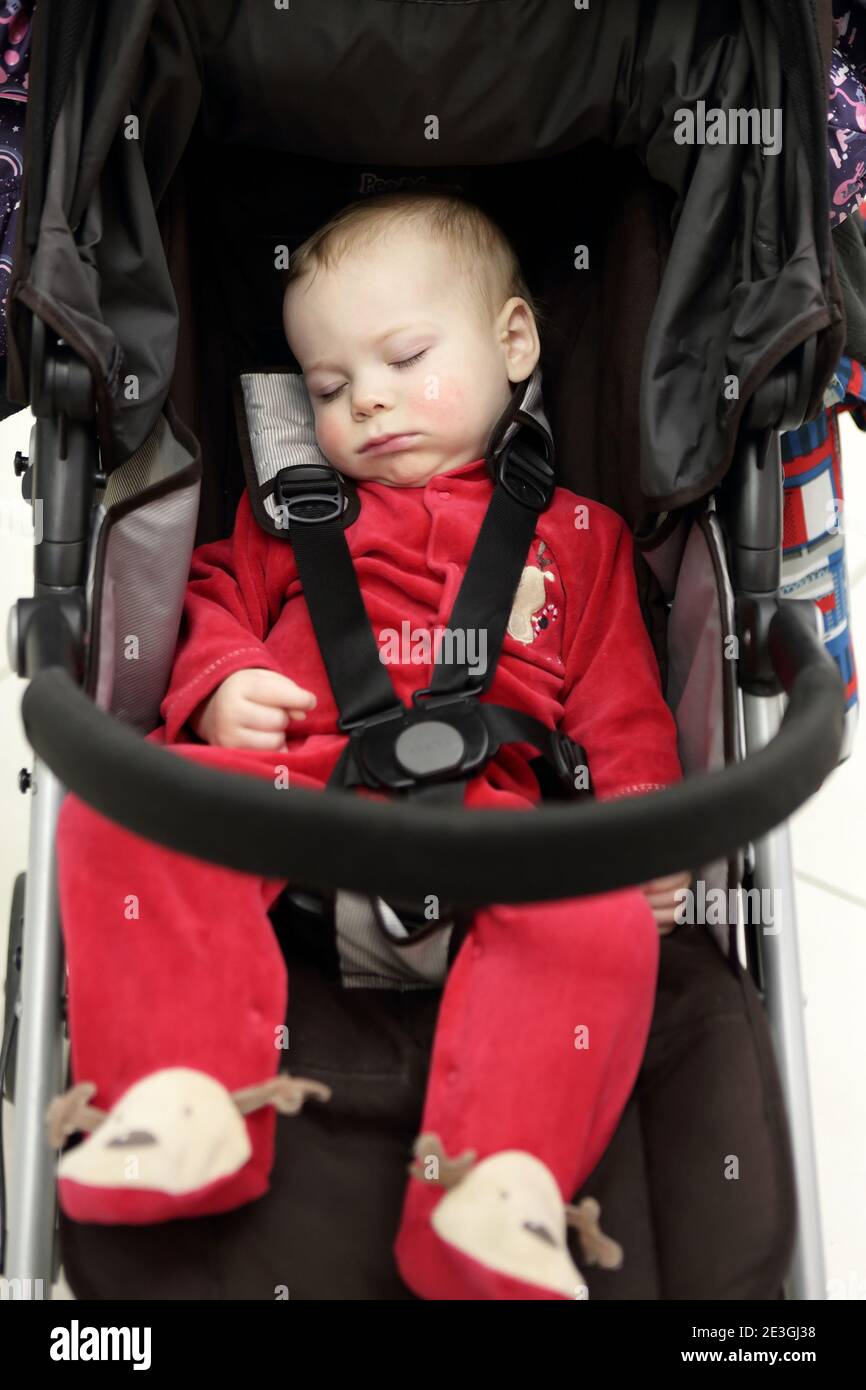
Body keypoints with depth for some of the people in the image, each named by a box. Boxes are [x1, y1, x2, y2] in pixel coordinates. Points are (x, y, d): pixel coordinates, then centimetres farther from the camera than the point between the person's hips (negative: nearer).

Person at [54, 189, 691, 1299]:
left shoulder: (576, 533, 24)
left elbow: (619, 699, 18)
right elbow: (219, 597, 25)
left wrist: (647, 812, -1)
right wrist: (218, 683, 1)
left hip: (481, 804, -1)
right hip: (285, 772, 2)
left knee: (601, 918, -31)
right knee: (122, 809, -27)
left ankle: (504, 1177, -38)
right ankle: (179, 1095, -35)